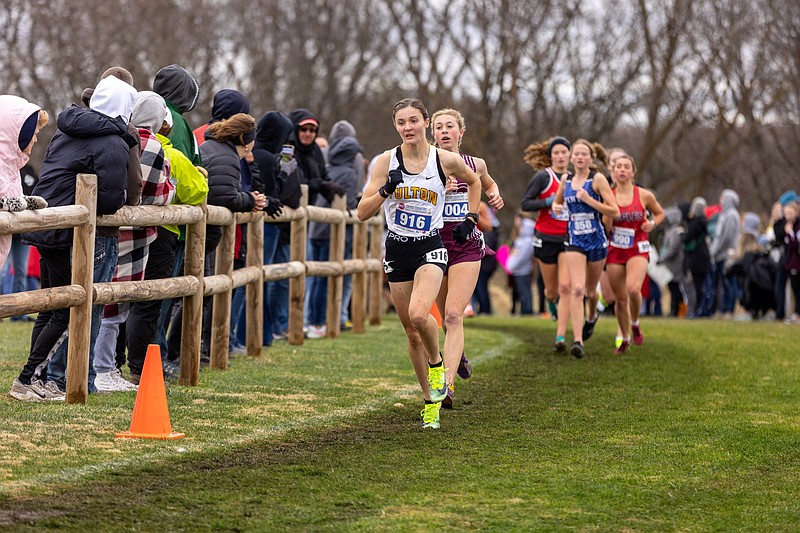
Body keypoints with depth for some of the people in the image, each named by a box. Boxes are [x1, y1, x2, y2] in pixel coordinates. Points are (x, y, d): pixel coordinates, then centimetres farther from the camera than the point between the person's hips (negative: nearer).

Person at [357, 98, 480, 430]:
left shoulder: (445, 160, -4)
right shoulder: (387, 161, -3)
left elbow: (474, 182, 18)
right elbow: (363, 212, -5)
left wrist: (470, 219, 9)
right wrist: (386, 190, -20)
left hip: (430, 249, -2)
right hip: (397, 250, 2)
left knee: (419, 314, -28)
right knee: (411, 332, 7)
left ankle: (437, 364, 1)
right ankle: (430, 400, 21)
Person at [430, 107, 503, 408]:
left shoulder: (475, 165, 7)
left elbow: (488, 184, 30)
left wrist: (495, 196, 9)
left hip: (467, 245, -1)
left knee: (453, 315, -15)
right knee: (445, 317, 14)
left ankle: (447, 386, -23)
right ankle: (457, 353, 49)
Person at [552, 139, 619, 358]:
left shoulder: (597, 179, -7)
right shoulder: (566, 180, 5)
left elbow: (615, 211, -12)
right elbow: (557, 201, 24)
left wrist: (590, 200, -21)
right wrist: (556, 207, 0)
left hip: (597, 241, -1)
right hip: (575, 242, 2)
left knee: (590, 290, 15)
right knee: (576, 289, -16)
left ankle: (592, 317, 50)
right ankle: (577, 341, -22)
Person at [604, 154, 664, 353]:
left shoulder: (644, 195, -3)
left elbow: (660, 213, 15)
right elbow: (606, 227, -2)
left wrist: (652, 223, -5)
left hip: (638, 249, -2)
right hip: (615, 250, 2)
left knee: (633, 289, -27)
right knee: (620, 298, 6)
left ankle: (635, 324, 1)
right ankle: (625, 339, 25)